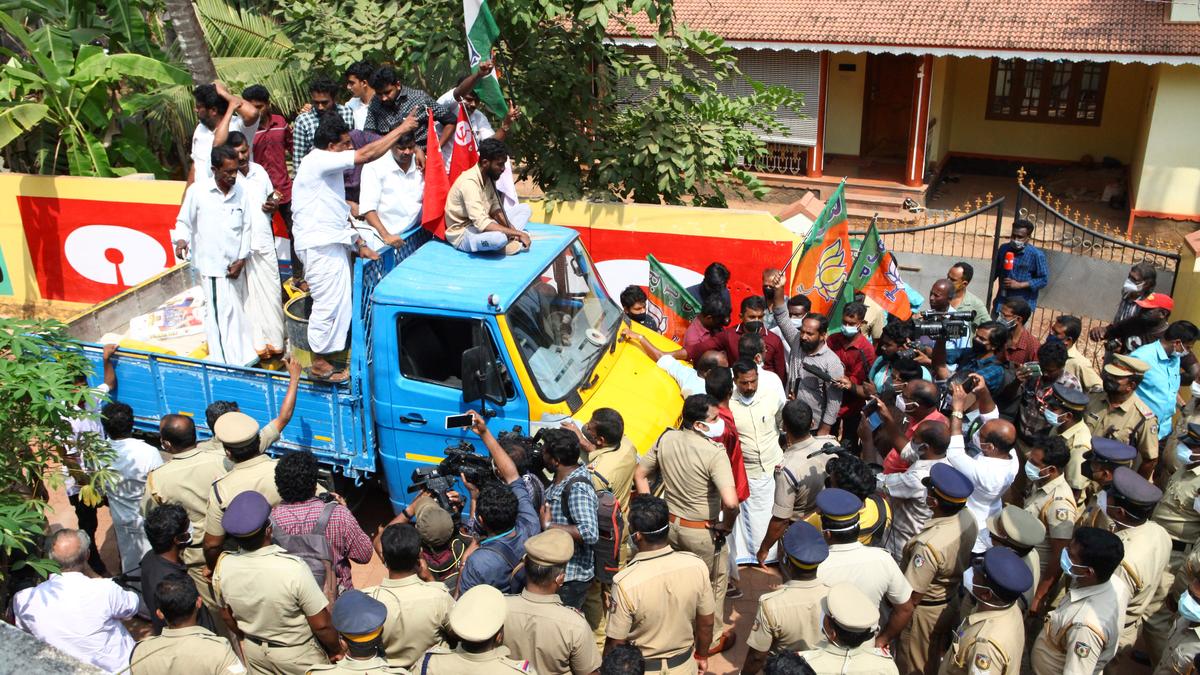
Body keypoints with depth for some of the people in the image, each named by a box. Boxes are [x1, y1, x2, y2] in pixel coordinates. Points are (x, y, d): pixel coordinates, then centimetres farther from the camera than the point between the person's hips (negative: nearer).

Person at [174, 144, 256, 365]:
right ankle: (228, 363, 0)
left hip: (235, 265, 4)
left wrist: (242, 259, 1)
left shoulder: (240, 192, 2)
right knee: (222, 313, -6)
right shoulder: (198, 190, -8)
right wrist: (181, 239, -18)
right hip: (212, 264, -4)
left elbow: (247, 228, 7)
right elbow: (184, 221, 2)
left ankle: (244, 357, 23)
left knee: (238, 311, 12)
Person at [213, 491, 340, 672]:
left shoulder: (222, 567, -20)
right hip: (298, 654, -4)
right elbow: (321, 625, -24)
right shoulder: (293, 569, -35)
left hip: (254, 652, 4)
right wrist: (336, 649, -5)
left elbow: (228, 617, -1)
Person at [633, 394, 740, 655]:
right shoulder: (714, 453, -27)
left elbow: (639, 475, 3)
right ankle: (710, 641, 35)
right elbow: (730, 502, -36)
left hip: (670, 525, 5)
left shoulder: (666, 439, -7)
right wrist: (726, 526, -17)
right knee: (713, 585, 19)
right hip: (704, 532, -5)